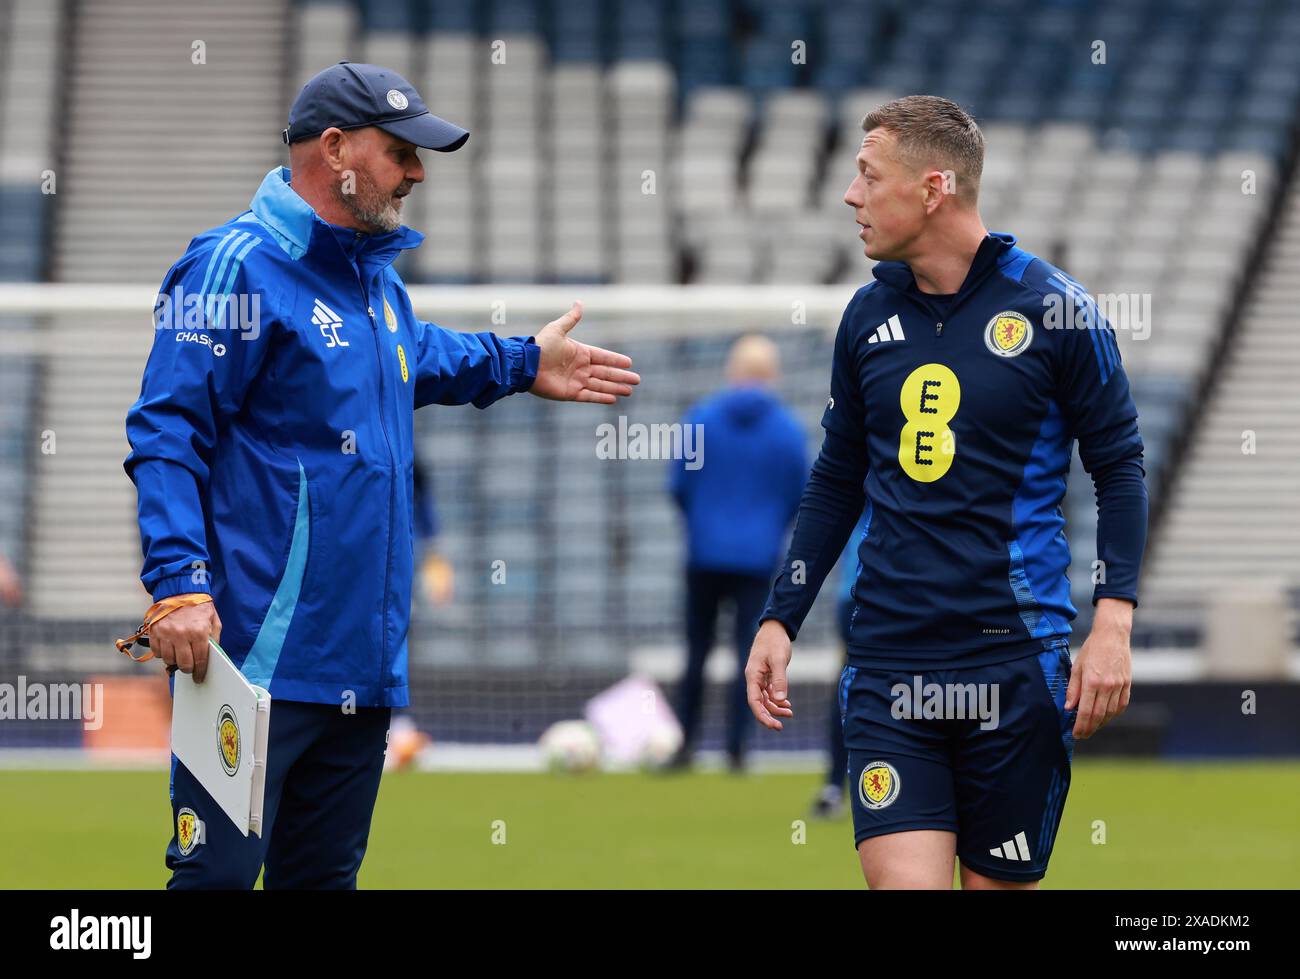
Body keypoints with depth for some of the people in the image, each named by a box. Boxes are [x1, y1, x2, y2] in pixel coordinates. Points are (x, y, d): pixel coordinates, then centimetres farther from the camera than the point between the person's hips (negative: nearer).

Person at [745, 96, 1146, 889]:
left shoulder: (1051, 308, -4)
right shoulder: (870, 315, 9)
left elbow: (1119, 465, 0)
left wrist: (1114, 621, -10)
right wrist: (780, 621, 13)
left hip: (1016, 659, -3)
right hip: (889, 662, 3)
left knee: (1000, 883, 3)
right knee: (902, 880, -9)